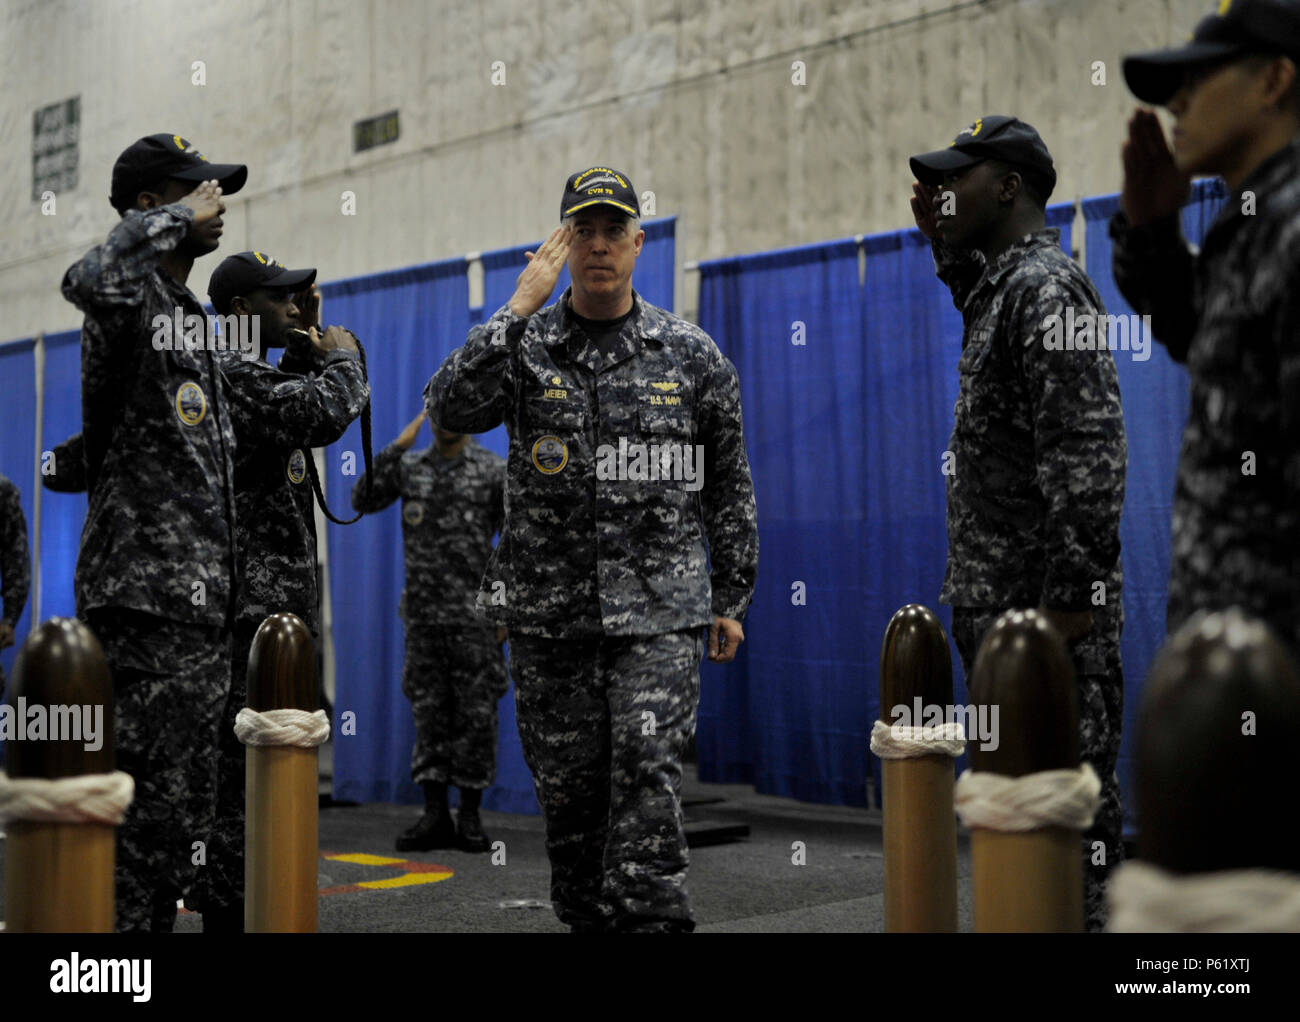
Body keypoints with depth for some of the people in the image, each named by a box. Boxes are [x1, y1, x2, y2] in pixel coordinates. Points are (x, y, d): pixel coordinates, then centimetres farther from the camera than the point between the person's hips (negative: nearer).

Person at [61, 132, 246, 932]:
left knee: (184, 813, 13)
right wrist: (176, 218, -20)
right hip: (148, 602, -9)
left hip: (203, 604, 9)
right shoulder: (134, 302, -9)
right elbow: (91, 281, -36)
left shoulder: (193, 318, 21)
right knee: (153, 808, -7)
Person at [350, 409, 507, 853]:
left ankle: (470, 818, 8)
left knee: (476, 715, 0)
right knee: (429, 715, 5)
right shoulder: (409, 467, 9)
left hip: (475, 616, -3)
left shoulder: (494, 471, -2)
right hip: (423, 616, 3)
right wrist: (398, 446, -9)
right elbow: (363, 501, -6)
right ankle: (435, 817, 10)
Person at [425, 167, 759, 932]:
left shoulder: (690, 353, 5)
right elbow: (452, 409, -16)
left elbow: (729, 484, 11)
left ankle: (651, 918, -8)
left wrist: (732, 598, 10)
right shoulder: (525, 345, 3)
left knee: (648, 770, -13)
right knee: (568, 784, 9)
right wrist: (520, 308, -18)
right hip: (547, 609, 1)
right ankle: (587, 919, 24)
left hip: (660, 607, -1)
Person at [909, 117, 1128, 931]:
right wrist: (944, 241, 23)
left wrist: (1068, 603, -24)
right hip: (1000, 613, 10)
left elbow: (1089, 458, -21)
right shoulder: (999, 290, 17)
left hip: (1046, 614, -10)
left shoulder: (1044, 288, -13)